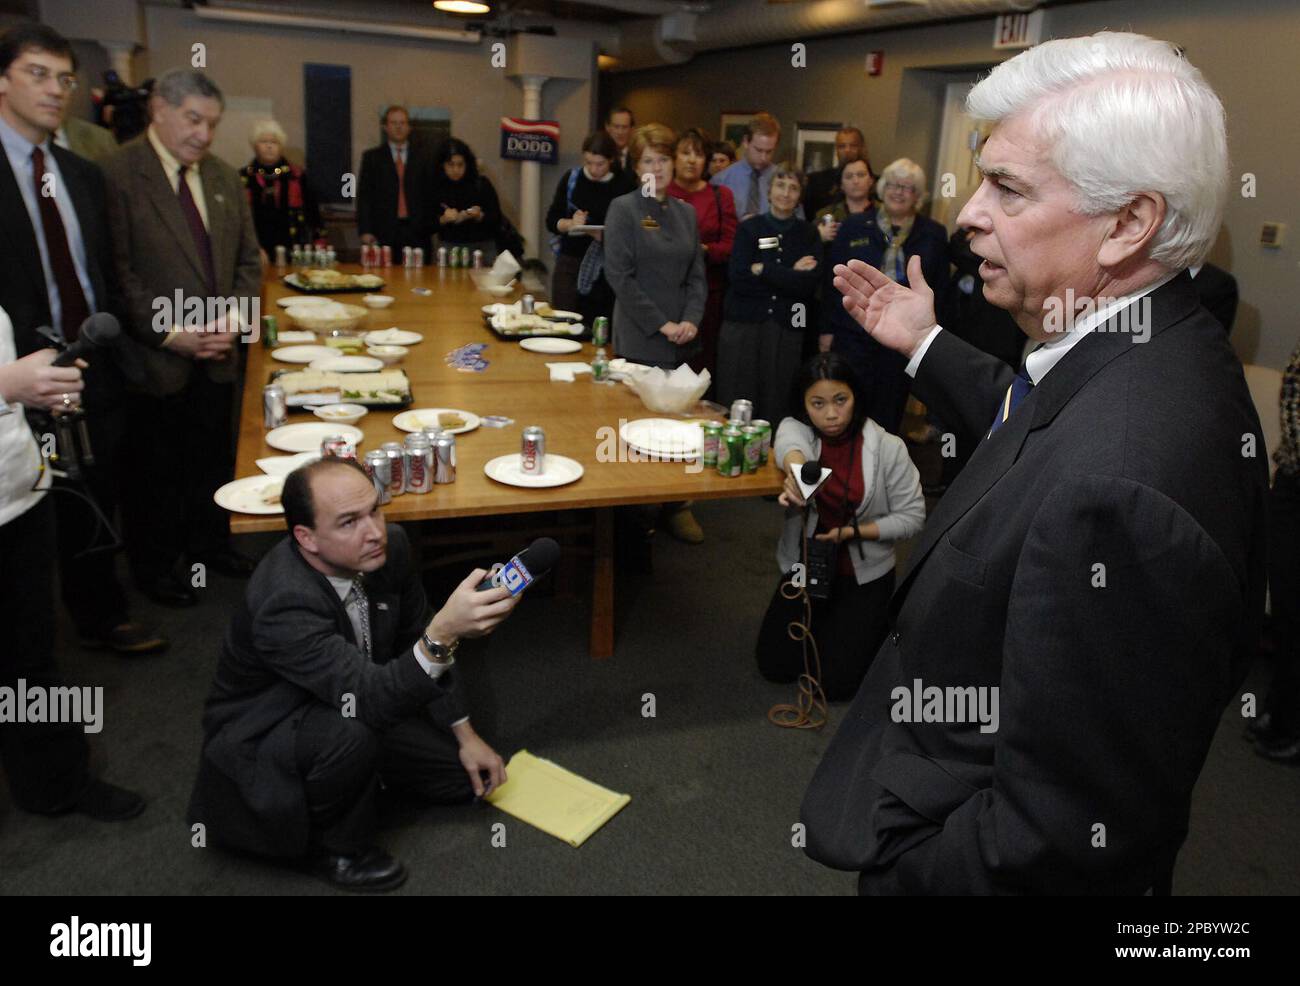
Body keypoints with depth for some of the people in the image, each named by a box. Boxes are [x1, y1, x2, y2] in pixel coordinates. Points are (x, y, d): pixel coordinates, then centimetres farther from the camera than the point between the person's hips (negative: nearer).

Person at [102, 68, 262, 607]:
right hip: (155, 357, -5)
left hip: (217, 354, 6)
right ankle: (158, 561, 26)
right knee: (157, 466, 8)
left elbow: (248, 259, 12)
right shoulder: (117, 174, -11)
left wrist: (235, 313, -4)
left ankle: (209, 542, 35)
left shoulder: (224, 177, 9)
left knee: (213, 458, 16)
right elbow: (117, 270, -14)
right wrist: (168, 333, -17)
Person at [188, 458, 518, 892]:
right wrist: (444, 631, -62)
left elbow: (416, 645, -2)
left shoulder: (389, 546, -18)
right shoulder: (283, 604, -39)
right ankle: (336, 847, -8)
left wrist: (465, 735, 1)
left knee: (468, 777, 3)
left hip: (348, 706, 6)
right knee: (353, 732, -38)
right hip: (262, 737, -6)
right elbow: (371, 699, -46)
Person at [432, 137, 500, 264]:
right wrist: (443, 220, -13)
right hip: (449, 247, 1)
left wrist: (479, 216, -18)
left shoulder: (481, 184, 2)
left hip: (483, 248, 0)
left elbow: (497, 220, -1)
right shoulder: (435, 188, 4)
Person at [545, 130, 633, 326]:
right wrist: (570, 224, -13)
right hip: (570, 261, 2)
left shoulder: (624, 184, -3)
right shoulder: (571, 178, 5)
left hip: (606, 269, -2)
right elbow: (551, 221, 7)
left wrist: (600, 234, -22)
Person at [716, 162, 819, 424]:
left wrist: (764, 270, -9)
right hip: (744, 325, -1)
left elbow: (810, 283, -5)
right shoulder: (749, 228, 7)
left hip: (787, 329, 1)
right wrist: (790, 275, -8)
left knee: (777, 407, 0)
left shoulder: (808, 234, 10)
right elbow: (739, 278, -7)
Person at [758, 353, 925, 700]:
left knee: (833, 682, -7)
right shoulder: (796, 428, -11)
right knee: (774, 666, 0)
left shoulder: (888, 447, -14)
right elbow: (789, 442, -38)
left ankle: (875, 620, 23)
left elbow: (912, 516, -10)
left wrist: (853, 532, -23)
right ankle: (823, 620, 29)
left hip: (863, 574, -2)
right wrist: (796, 472, -62)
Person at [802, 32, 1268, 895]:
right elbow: (1033, 433, 15)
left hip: (963, 859, -8)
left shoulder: (1119, 495, -39)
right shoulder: (1156, 354, -7)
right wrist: (927, 345, 14)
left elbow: (1060, 839, -32)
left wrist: (903, 870, -17)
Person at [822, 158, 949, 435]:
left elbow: (939, 289, 5)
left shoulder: (934, 235, 5)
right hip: (853, 333, 0)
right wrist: (827, 329, 0)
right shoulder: (854, 227, 5)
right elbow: (832, 278, 4)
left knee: (888, 412, 8)